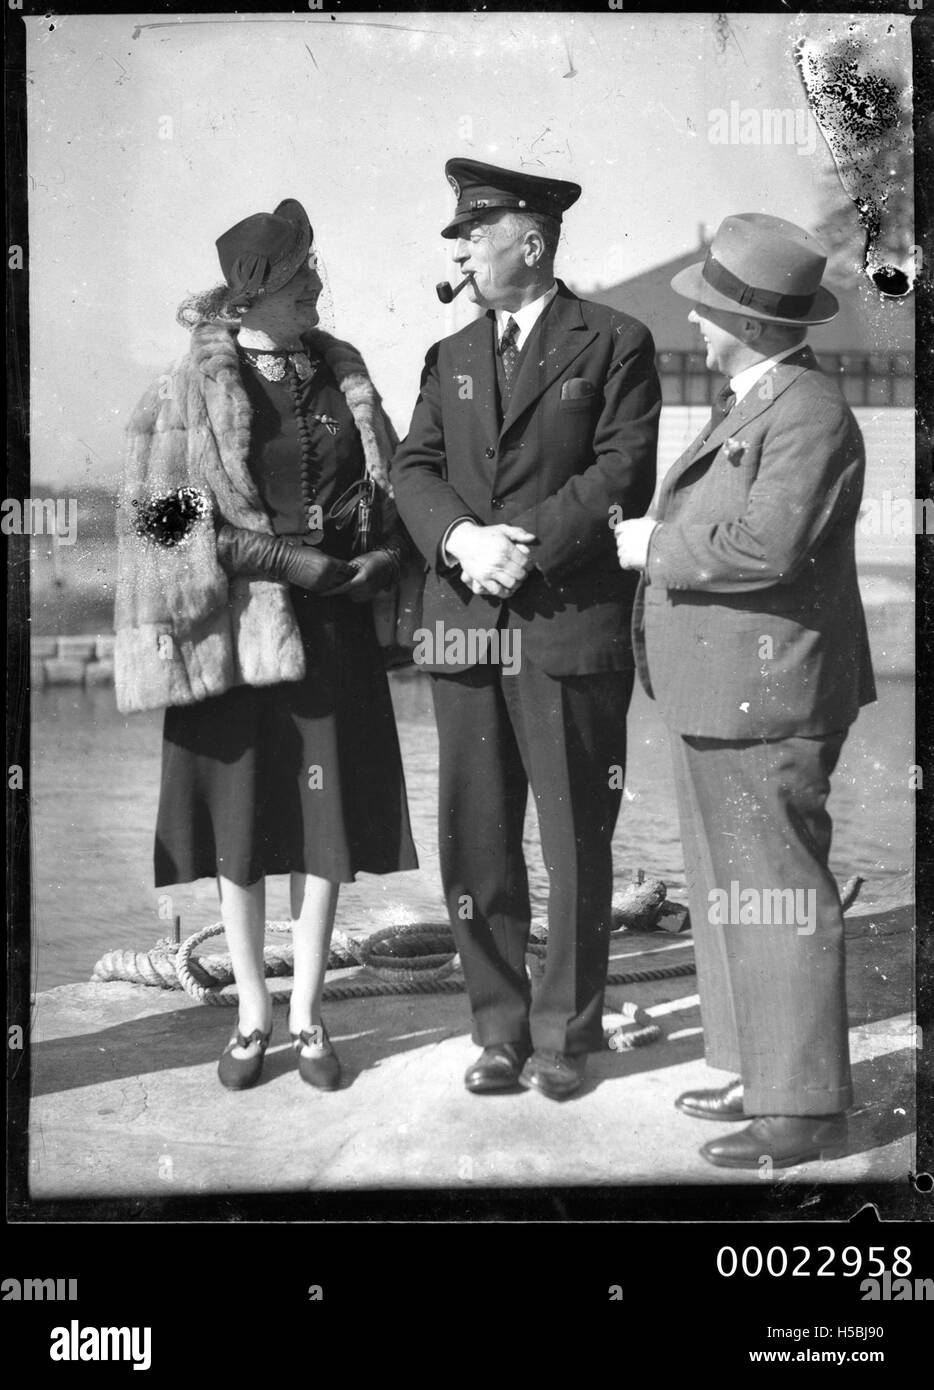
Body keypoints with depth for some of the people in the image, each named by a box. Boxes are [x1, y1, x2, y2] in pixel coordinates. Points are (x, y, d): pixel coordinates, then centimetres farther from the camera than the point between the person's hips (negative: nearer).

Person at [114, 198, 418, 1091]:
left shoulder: (342, 373, 6)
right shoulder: (193, 389, -6)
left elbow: (391, 483, 15)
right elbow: (160, 518, -9)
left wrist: (388, 555, -4)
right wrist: (283, 560, -15)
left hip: (332, 625, 3)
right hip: (237, 625, -3)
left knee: (329, 821, 4)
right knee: (240, 827, 5)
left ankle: (305, 1016, 18)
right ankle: (251, 1018, 21)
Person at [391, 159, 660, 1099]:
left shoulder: (614, 345, 3)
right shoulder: (450, 358, 18)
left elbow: (625, 473, -7)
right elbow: (412, 470, 8)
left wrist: (528, 544, -16)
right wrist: (461, 539, -12)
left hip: (571, 627, -4)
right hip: (466, 629, 5)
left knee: (576, 846, 4)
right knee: (475, 845, 6)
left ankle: (564, 1035, 18)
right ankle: (500, 1030, 20)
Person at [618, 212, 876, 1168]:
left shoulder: (809, 413, -15)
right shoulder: (743, 403, 16)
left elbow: (768, 545, -26)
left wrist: (658, 547, -15)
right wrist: (658, 538, 8)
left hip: (766, 699, -10)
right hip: (717, 693, 11)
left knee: (776, 899, -4)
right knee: (733, 894, 17)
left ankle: (804, 1109, 7)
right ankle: (762, 1075, 29)